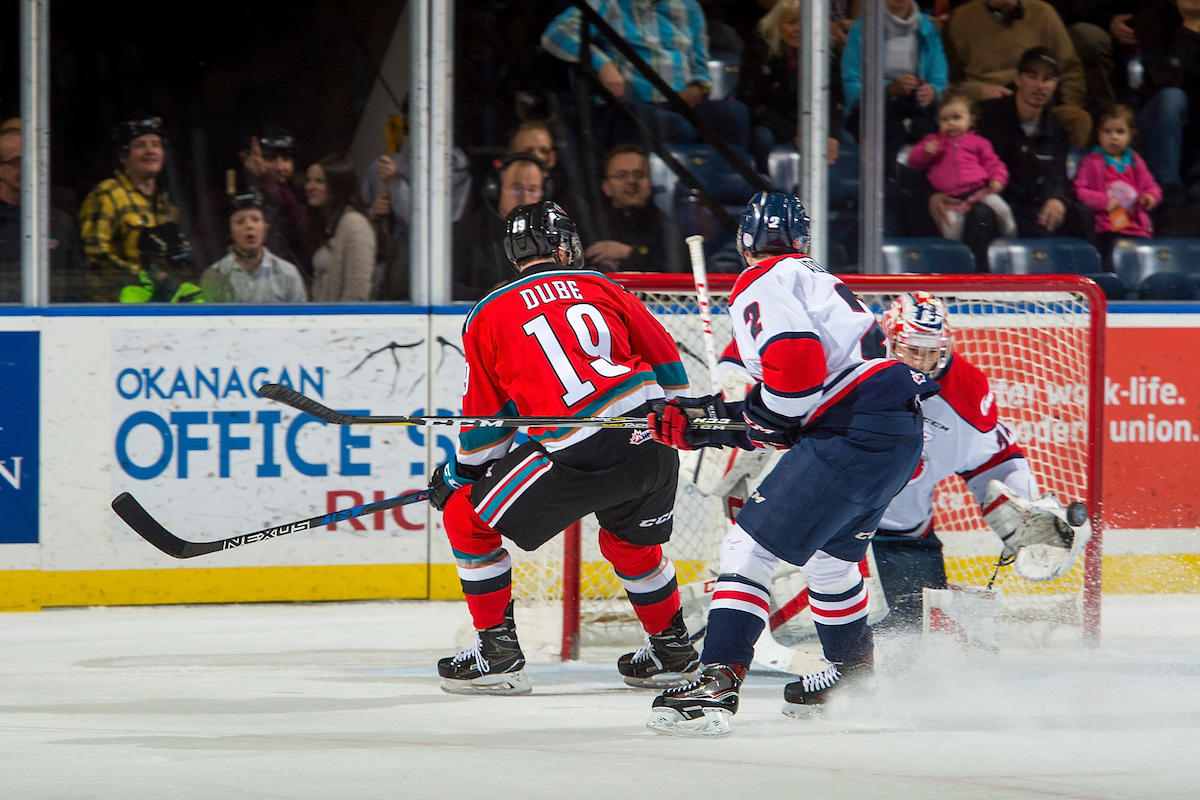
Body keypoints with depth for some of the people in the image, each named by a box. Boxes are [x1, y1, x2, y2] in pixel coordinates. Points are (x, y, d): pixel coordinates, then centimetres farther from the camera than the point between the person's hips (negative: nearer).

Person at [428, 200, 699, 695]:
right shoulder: (600, 288, 17)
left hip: (577, 458, -5)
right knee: (631, 540, 33)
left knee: (468, 518, 12)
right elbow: (665, 361, 17)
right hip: (652, 444, 5)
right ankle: (672, 650, 40)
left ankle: (497, 651, 11)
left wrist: (457, 476, 32)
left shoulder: (489, 318, 11)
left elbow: (485, 422, 15)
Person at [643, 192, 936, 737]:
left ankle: (717, 682, -21)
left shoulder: (761, 287, -2)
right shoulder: (817, 281, 27)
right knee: (828, 552, 31)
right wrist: (697, 422, 20)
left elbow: (796, 359, -22)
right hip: (902, 432, 10)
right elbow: (777, 418, 25)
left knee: (750, 546, -10)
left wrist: (770, 420, -5)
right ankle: (854, 671, 48)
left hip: (852, 434, -10)